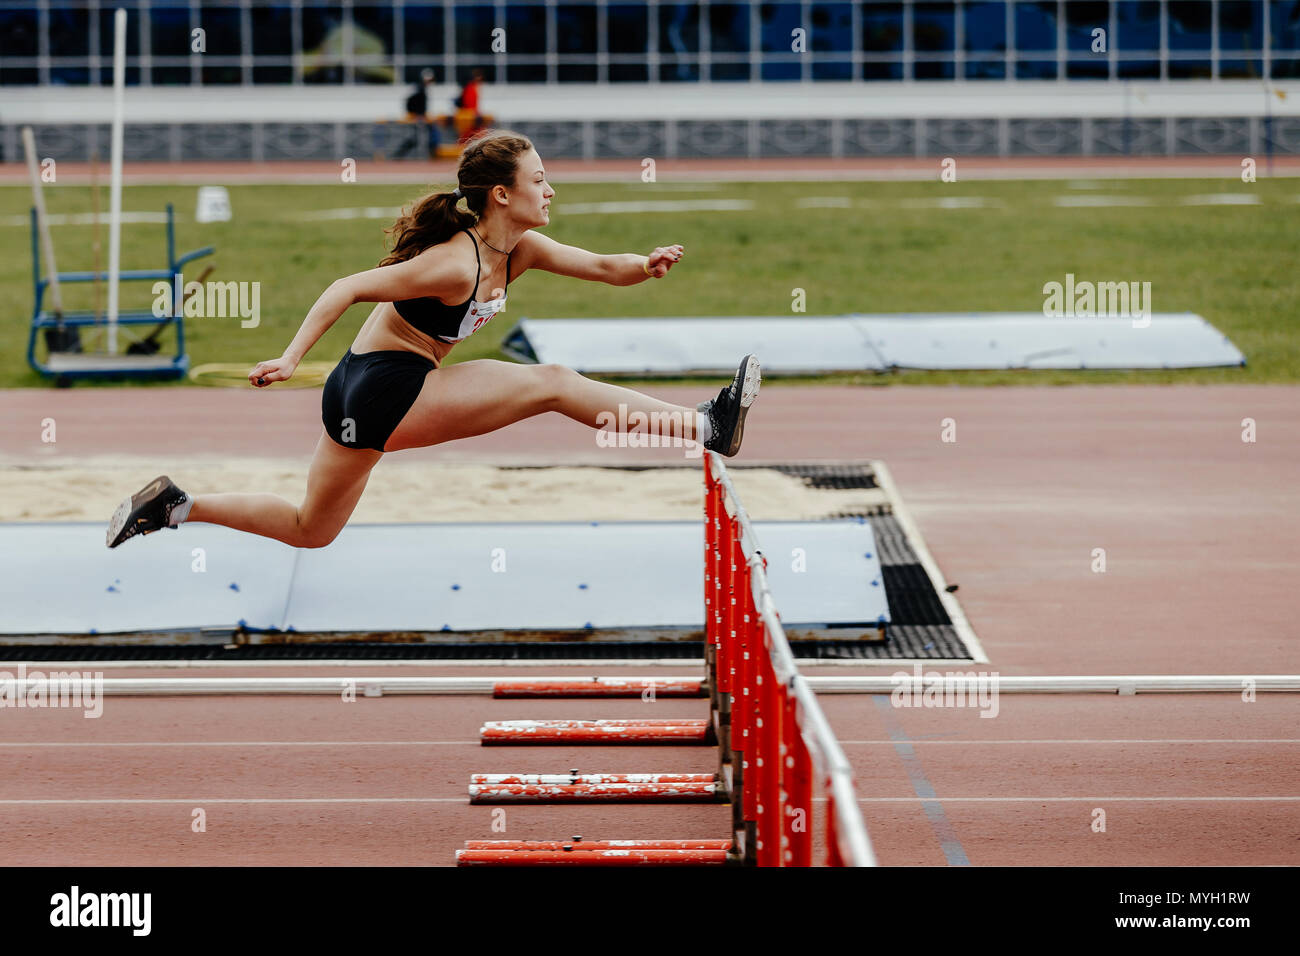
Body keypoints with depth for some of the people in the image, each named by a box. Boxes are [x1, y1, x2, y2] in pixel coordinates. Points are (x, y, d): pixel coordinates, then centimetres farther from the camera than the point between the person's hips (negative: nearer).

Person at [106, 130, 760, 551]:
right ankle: (708, 427, -14)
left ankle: (174, 505, 19)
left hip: (360, 394, 9)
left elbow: (602, 266, -1)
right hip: (387, 390, -9)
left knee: (309, 530, 20)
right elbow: (347, 289, -21)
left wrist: (645, 265, -22)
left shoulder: (520, 249, 4)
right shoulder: (456, 263, -22)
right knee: (551, 384, -14)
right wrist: (290, 359, -26)